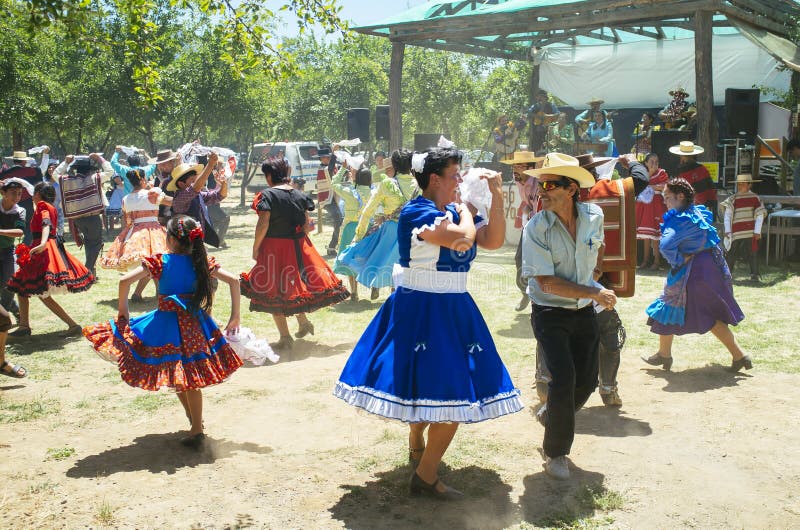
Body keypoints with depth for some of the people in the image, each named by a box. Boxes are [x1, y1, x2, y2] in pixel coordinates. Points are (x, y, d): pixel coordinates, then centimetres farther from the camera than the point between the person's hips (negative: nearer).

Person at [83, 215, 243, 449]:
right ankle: (196, 428, 14)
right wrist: (235, 316, 1)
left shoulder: (158, 262, -7)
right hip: (195, 323, 3)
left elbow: (124, 281, -14)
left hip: (166, 323, -2)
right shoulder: (201, 263, 0)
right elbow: (233, 280, -4)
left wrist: (123, 310, 0)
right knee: (190, 377, 12)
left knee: (173, 377, 16)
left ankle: (194, 419, 23)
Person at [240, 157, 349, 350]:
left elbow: (263, 225, -16)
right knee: (295, 285, 25)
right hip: (298, 246, 6)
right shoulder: (300, 195, 4)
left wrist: (255, 248, -6)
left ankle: (285, 337, 5)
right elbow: (306, 224, 6)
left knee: (274, 291, 3)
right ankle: (304, 322, 31)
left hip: (274, 247, -6)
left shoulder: (268, 195, -12)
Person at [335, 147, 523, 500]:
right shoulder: (416, 212, -15)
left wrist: (497, 196, -2)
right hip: (420, 310, -8)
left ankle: (417, 449, 38)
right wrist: (465, 210, -6)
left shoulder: (454, 210, 10)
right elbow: (461, 239, -26)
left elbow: (494, 241, 2)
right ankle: (425, 477, 10)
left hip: (454, 309, 8)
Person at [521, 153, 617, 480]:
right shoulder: (536, 229, -17)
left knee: (587, 380, 9)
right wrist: (595, 292, -20)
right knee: (564, 378, -15)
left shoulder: (594, 216, -4)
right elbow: (548, 283, -21)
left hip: (584, 312, 5)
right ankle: (555, 452, 6)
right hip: (550, 314, -5)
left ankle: (550, 414, 41)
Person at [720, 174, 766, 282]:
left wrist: (757, 231, -5)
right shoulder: (733, 199, 6)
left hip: (751, 232, -1)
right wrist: (727, 230, -9)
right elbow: (727, 214, 1)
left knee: (752, 253, 0)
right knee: (730, 253, 3)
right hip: (735, 232, 1)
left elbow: (760, 215, 2)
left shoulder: (755, 198, 4)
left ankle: (754, 275, 8)